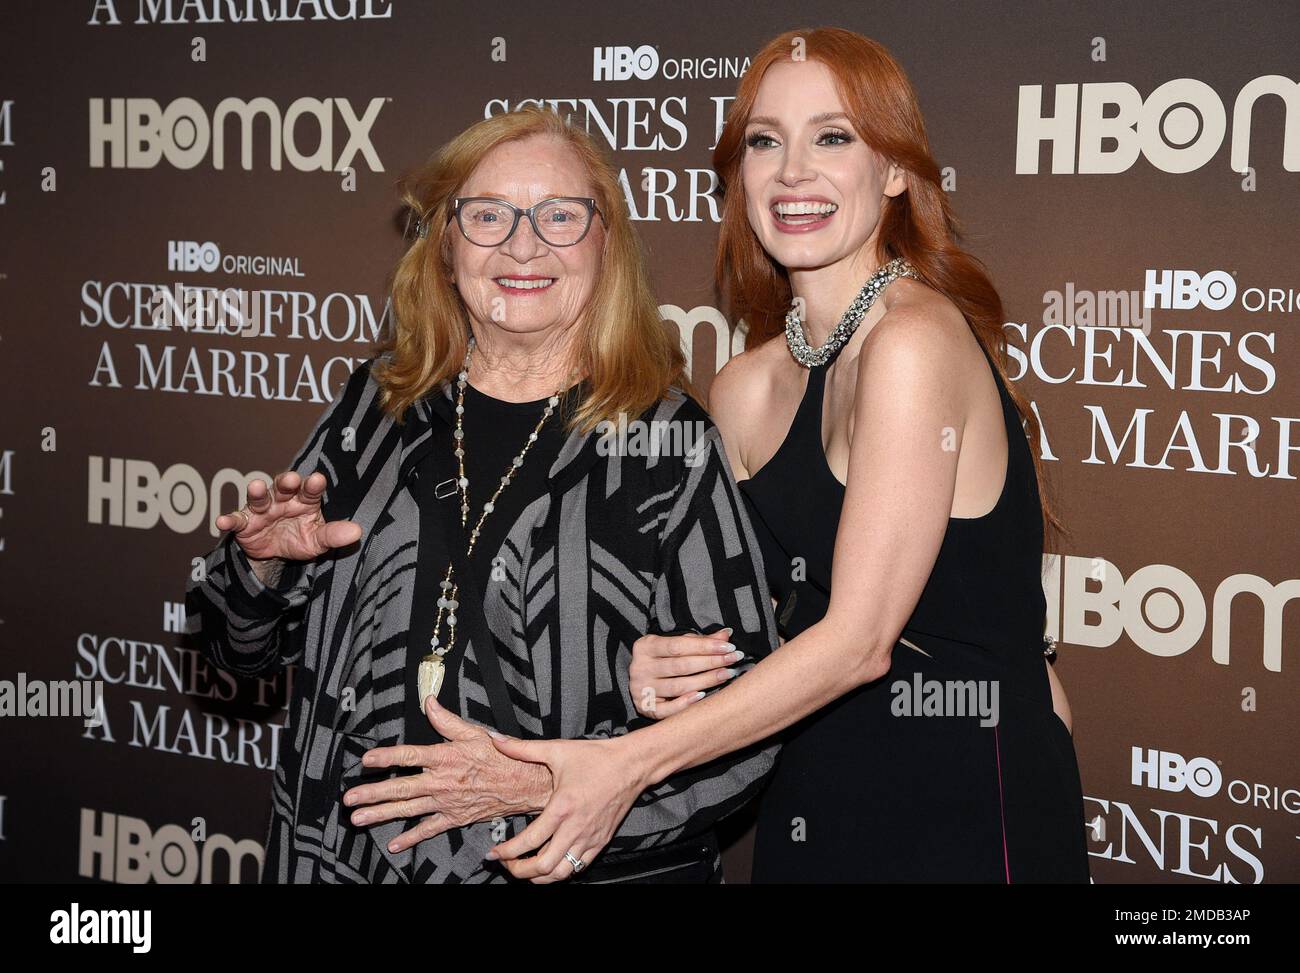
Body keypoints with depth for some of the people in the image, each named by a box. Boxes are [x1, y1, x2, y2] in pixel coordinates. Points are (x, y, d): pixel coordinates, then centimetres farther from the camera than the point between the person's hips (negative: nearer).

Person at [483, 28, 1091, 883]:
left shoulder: (917, 341, -19)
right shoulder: (748, 389, 4)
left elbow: (859, 637, -22)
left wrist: (630, 764, -24)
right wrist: (662, 666, -10)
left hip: (963, 818, -7)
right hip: (811, 812, 7)